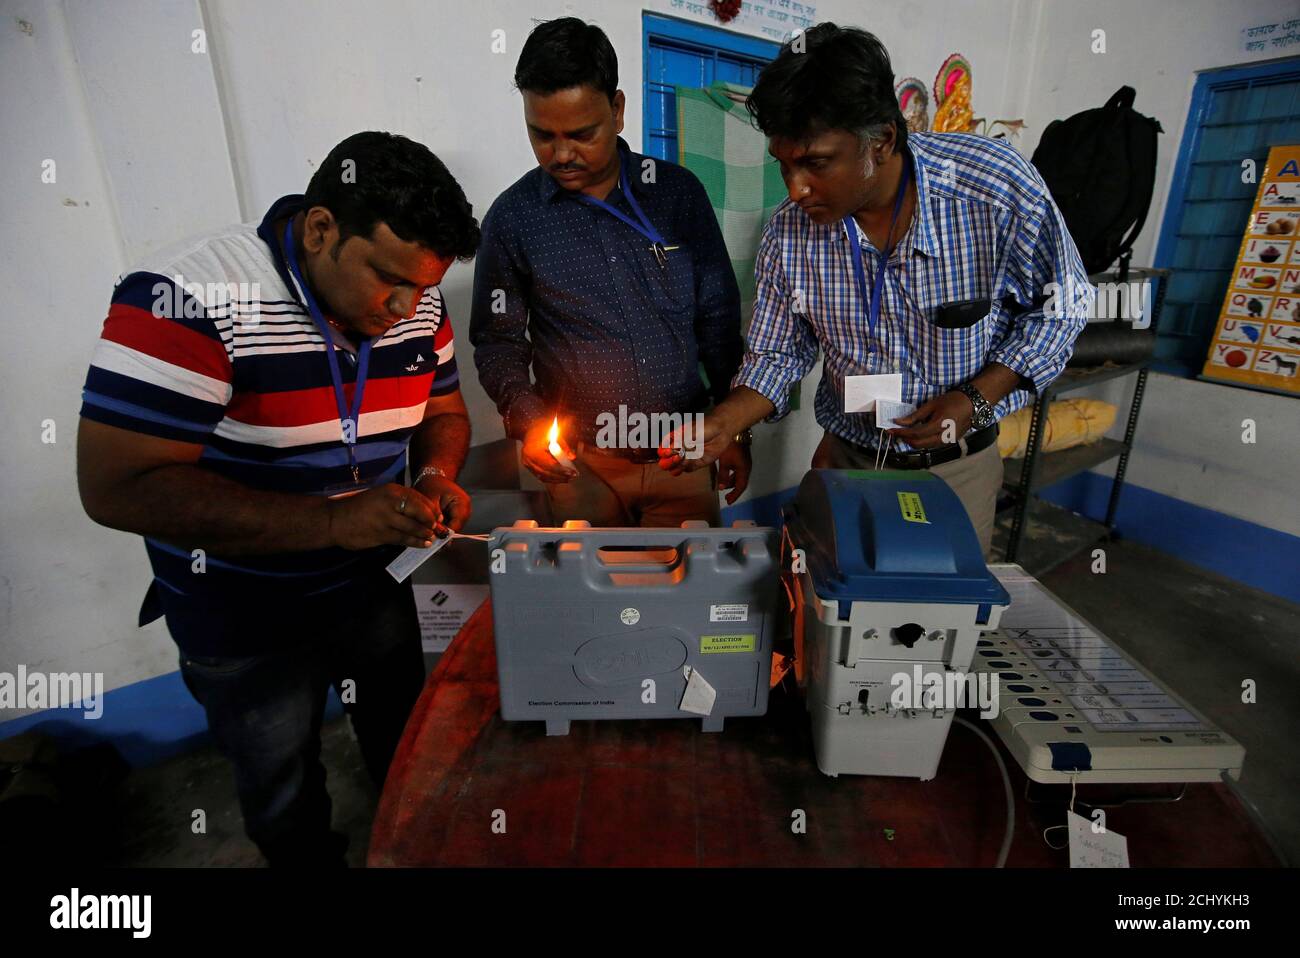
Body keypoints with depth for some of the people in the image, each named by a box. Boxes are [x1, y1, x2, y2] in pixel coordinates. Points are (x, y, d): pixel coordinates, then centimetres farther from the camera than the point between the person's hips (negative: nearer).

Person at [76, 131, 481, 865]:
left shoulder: (418, 301, -8)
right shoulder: (189, 300, -25)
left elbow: (443, 410, 6)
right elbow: (118, 488, -27)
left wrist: (434, 478, -16)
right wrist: (334, 519, -33)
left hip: (377, 587, 5)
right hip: (246, 622, -4)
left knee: (407, 748, 26)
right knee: (285, 799, 20)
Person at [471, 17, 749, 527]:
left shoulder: (677, 191, -1)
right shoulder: (512, 217, -3)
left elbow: (718, 317, 4)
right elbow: (497, 342, 3)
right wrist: (527, 419, -15)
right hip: (582, 463, -1)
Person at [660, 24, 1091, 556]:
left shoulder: (1001, 191, -22)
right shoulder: (789, 233, -15)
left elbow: (1061, 307, -6)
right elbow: (779, 354, -3)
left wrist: (976, 398, -19)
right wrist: (723, 424, -20)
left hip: (958, 467, -1)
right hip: (847, 458, 2)